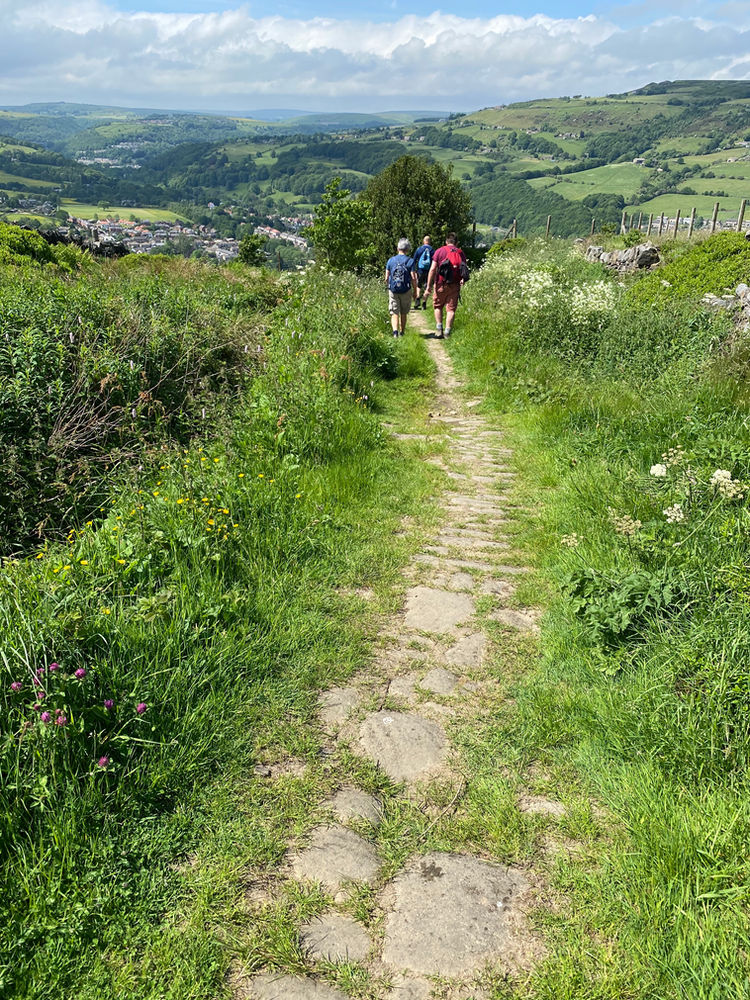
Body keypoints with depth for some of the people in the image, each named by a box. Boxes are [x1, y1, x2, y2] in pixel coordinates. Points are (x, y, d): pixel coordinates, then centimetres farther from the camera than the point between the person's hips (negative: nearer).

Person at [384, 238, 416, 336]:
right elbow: (413, 278, -8)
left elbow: (386, 278, 3)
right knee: (403, 313, 14)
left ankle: (395, 331, -21)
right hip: (406, 291, 0)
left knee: (394, 313, 0)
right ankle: (402, 333, 23)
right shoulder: (410, 261, -4)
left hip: (393, 291, 1)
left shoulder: (390, 260, 3)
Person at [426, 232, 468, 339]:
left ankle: (439, 328, 3)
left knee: (438, 306, 14)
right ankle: (447, 332, -1)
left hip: (441, 284, -2)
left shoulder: (439, 251, 0)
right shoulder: (461, 253, 8)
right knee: (451, 309, 4)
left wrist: (429, 285, -4)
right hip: (455, 285, 2)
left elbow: (433, 269, -5)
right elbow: (464, 270, 4)